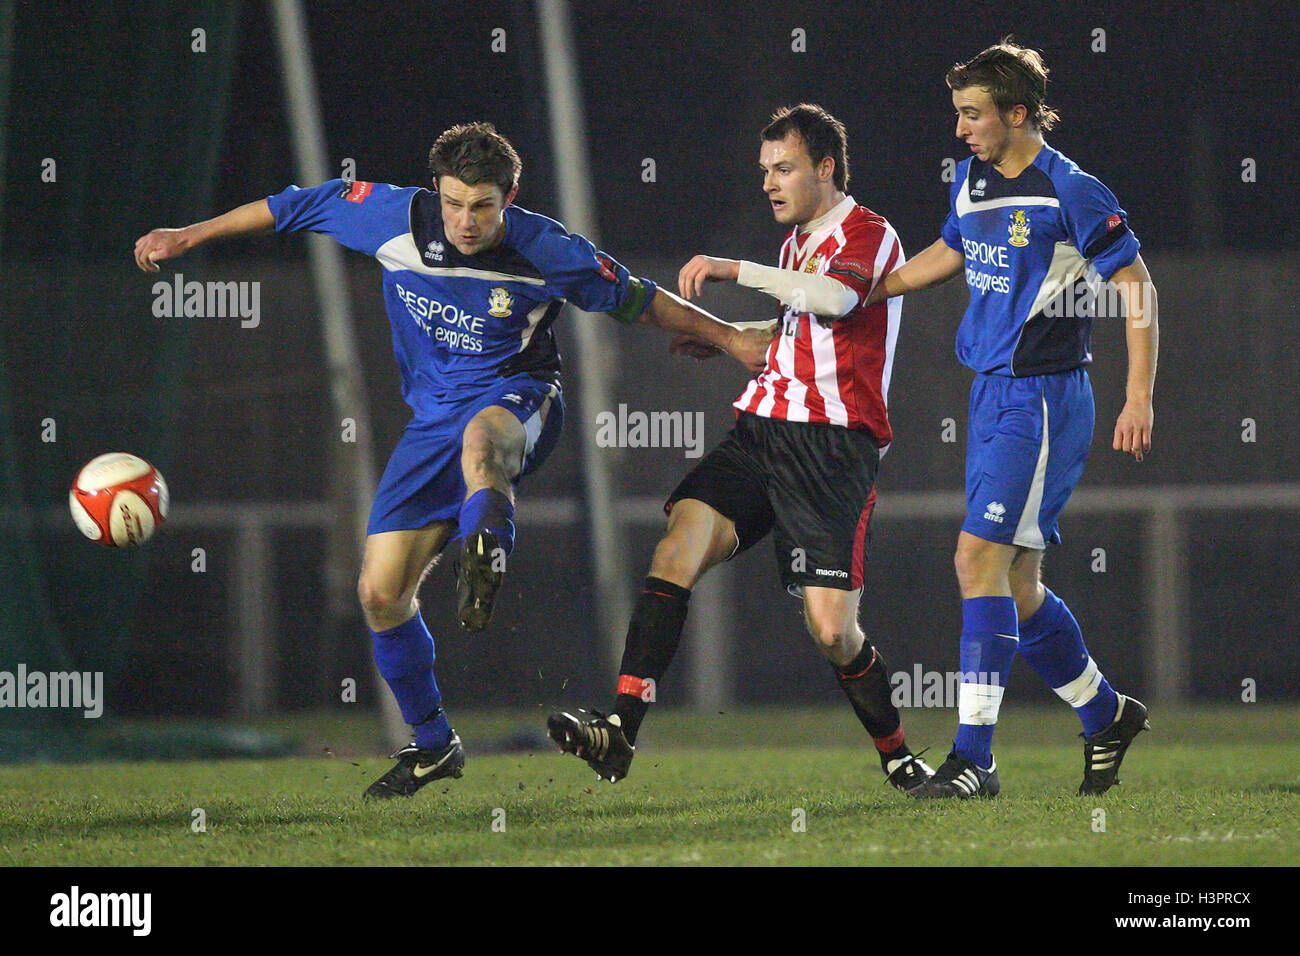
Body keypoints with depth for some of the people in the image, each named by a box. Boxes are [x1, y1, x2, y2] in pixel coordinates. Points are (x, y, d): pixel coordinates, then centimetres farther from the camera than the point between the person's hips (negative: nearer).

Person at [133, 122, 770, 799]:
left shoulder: (544, 253, -13)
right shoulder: (396, 218, -9)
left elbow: (636, 301, 3)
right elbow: (303, 206, 4)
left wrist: (730, 337, 6)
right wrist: (188, 236, 9)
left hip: (517, 398, -4)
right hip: (434, 416, 4)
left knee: (481, 439, -45)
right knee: (380, 593, -2)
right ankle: (433, 745, 15)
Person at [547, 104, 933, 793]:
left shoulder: (868, 234, -4)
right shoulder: (796, 241, 23)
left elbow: (834, 298, -26)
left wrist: (734, 269, -23)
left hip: (834, 447, -7)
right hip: (762, 428, 7)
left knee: (831, 630, -10)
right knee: (678, 548, -17)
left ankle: (897, 756, 15)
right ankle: (620, 730, -26)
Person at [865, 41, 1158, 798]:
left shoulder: (1068, 191, -12)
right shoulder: (973, 180, 11)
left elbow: (1138, 286, -10)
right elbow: (950, 254, 30)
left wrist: (1140, 399, -15)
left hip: (1044, 397, -8)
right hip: (993, 394, 8)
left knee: (981, 556, -16)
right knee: (1016, 587, 10)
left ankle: (973, 757, -17)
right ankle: (1108, 716, 29)